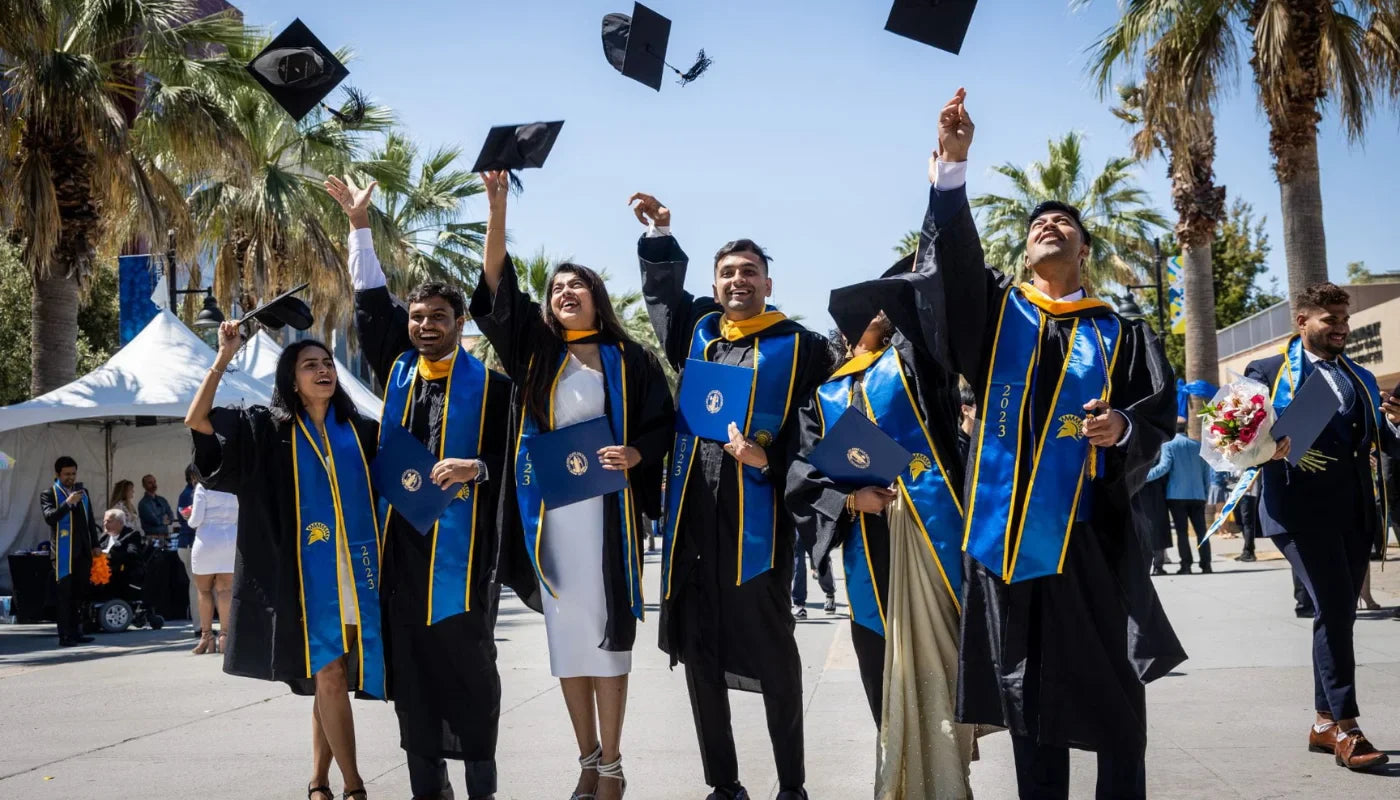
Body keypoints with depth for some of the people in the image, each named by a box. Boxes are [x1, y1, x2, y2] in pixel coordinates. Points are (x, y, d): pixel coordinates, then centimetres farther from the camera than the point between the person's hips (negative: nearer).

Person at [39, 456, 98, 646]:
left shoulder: (82, 492, 16)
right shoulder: (48, 494, -1)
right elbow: (49, 517, -17)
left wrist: (94, 545, 14)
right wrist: (68, 503, -28)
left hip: (83, 551, 5)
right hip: (64, 552, -5)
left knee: (79, 594, 8)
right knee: (65, 594, -4)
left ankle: (76, 632, 14)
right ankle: (64, 635, -2)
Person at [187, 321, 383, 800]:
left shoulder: (361, 430, 11)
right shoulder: (268, 429, 4)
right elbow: (197, 420, -4)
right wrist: (224, 357, -8)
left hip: (358, 572, 3)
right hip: (310, 575, -3)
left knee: (331, 679, 9)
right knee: (328, 677, -8)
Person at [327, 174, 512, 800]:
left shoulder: (488, 385, 1)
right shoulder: (394, 372, 11)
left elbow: (510, 456, 0)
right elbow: (370, 304, 15)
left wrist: (476, 470, -20)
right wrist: (359, 224, 13)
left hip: (462, 544, -4)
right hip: (401, 541, 4)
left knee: (469, 665, 1)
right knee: (411, 667, 6)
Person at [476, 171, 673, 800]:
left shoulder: (627, 360, 4)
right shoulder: (534, 351, 8)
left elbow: (661, 423, 6)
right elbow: (496, 284, -1)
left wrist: (635, 454, -16)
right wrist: (497, 205, -9)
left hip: (605, 509, -2)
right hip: (548, 511, 3)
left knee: (604, 630, -3)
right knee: (566, 632, 6)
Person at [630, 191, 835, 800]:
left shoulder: (800, 347, 3)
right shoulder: (697, 332, 15)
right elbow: (663, 290, 36)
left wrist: (768, 460, -18)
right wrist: (658, 233, 29)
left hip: (756, 516, -4)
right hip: (692, 513, 5)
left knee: (772, 649, 0)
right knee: (699, 650, 8)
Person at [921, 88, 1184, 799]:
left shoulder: (1120, 333, 11)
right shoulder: (995, 309, 11)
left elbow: (1161, 415, 5)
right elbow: (950, 257, -7)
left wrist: (1123, 425, -19)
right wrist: (951, 166, -20)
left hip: (1092, 534, 0)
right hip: (1009, 530, 1)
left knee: (1114, 701, 1)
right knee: (1029, 698, 8)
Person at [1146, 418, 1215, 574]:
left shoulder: (1168, 444, -3)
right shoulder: (1197, 444, 12)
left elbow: (1163, 467, -15)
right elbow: (1207, 471, 11)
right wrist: (1205, 491, 19)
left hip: (1177, 495, -3)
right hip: (1197, 494, 4)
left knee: (1182, 531, -1)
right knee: (1201, 530, 4)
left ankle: (1186, 565, -3)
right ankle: (1206, 565, 0)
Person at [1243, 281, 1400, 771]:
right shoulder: (1269, 372, 5)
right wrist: (1266, 448, -20)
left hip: (1356, 510, 6)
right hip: (1302, 508, -5)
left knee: (1340, 614, 8)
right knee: (1333, 609, -14)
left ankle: (1325, 724, 17)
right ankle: (1344, 727, -9)